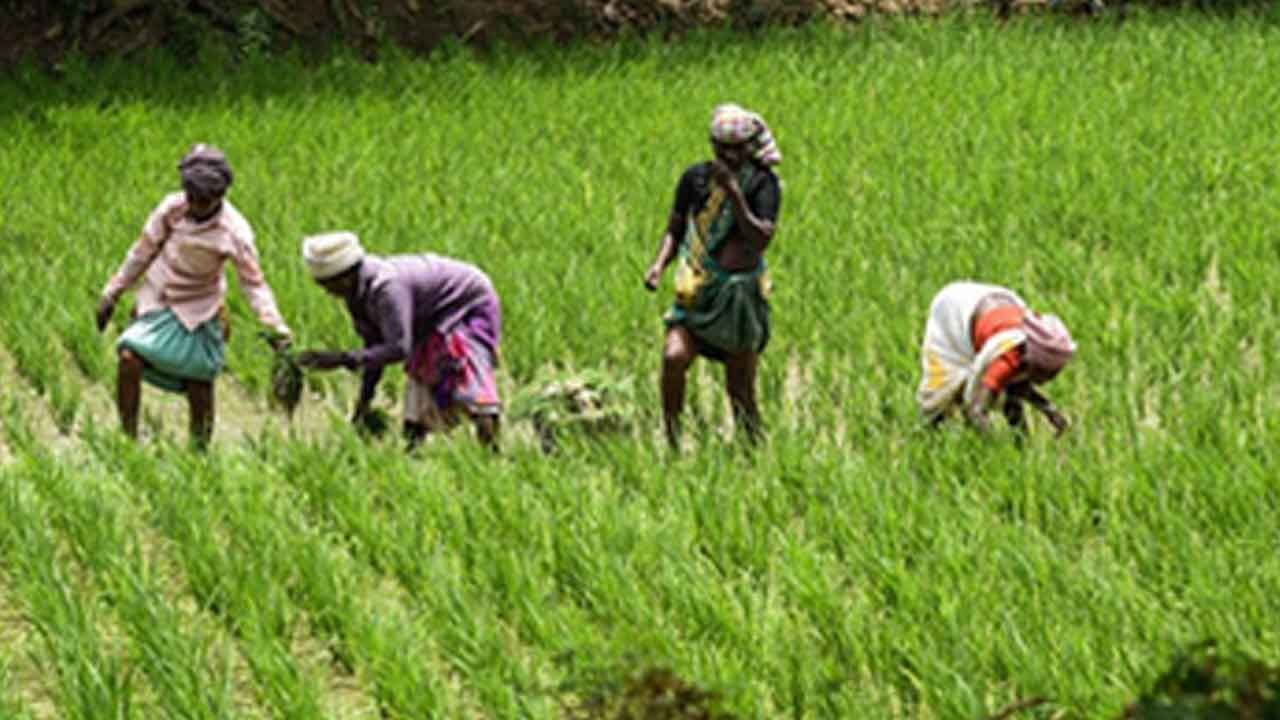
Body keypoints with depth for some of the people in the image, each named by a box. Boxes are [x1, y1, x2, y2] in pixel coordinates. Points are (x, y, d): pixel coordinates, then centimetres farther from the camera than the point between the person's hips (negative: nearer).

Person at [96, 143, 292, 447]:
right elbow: (142, 253, 0)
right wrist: (112, 294, 6)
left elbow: (254, 284, -16)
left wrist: (277, 327, -29)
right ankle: (127, 439, -10)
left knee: (199, 388, -2)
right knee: (129, 357, -20)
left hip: (199, 312, -2)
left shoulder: (233, 231, -19)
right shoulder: (172, 208, -13)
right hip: (157, 303, 2)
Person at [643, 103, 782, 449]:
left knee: (741, 390, 6)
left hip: (742, 294, -1)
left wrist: (734, 192, -27)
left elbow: (760, 240, -20)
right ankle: (671, 442, -13)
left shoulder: (763, 184, -7)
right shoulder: (696, 178, 1)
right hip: (698, 292, 1)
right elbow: (675, 229, 12)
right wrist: (660, 263, -6)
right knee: (674, 357, -24)